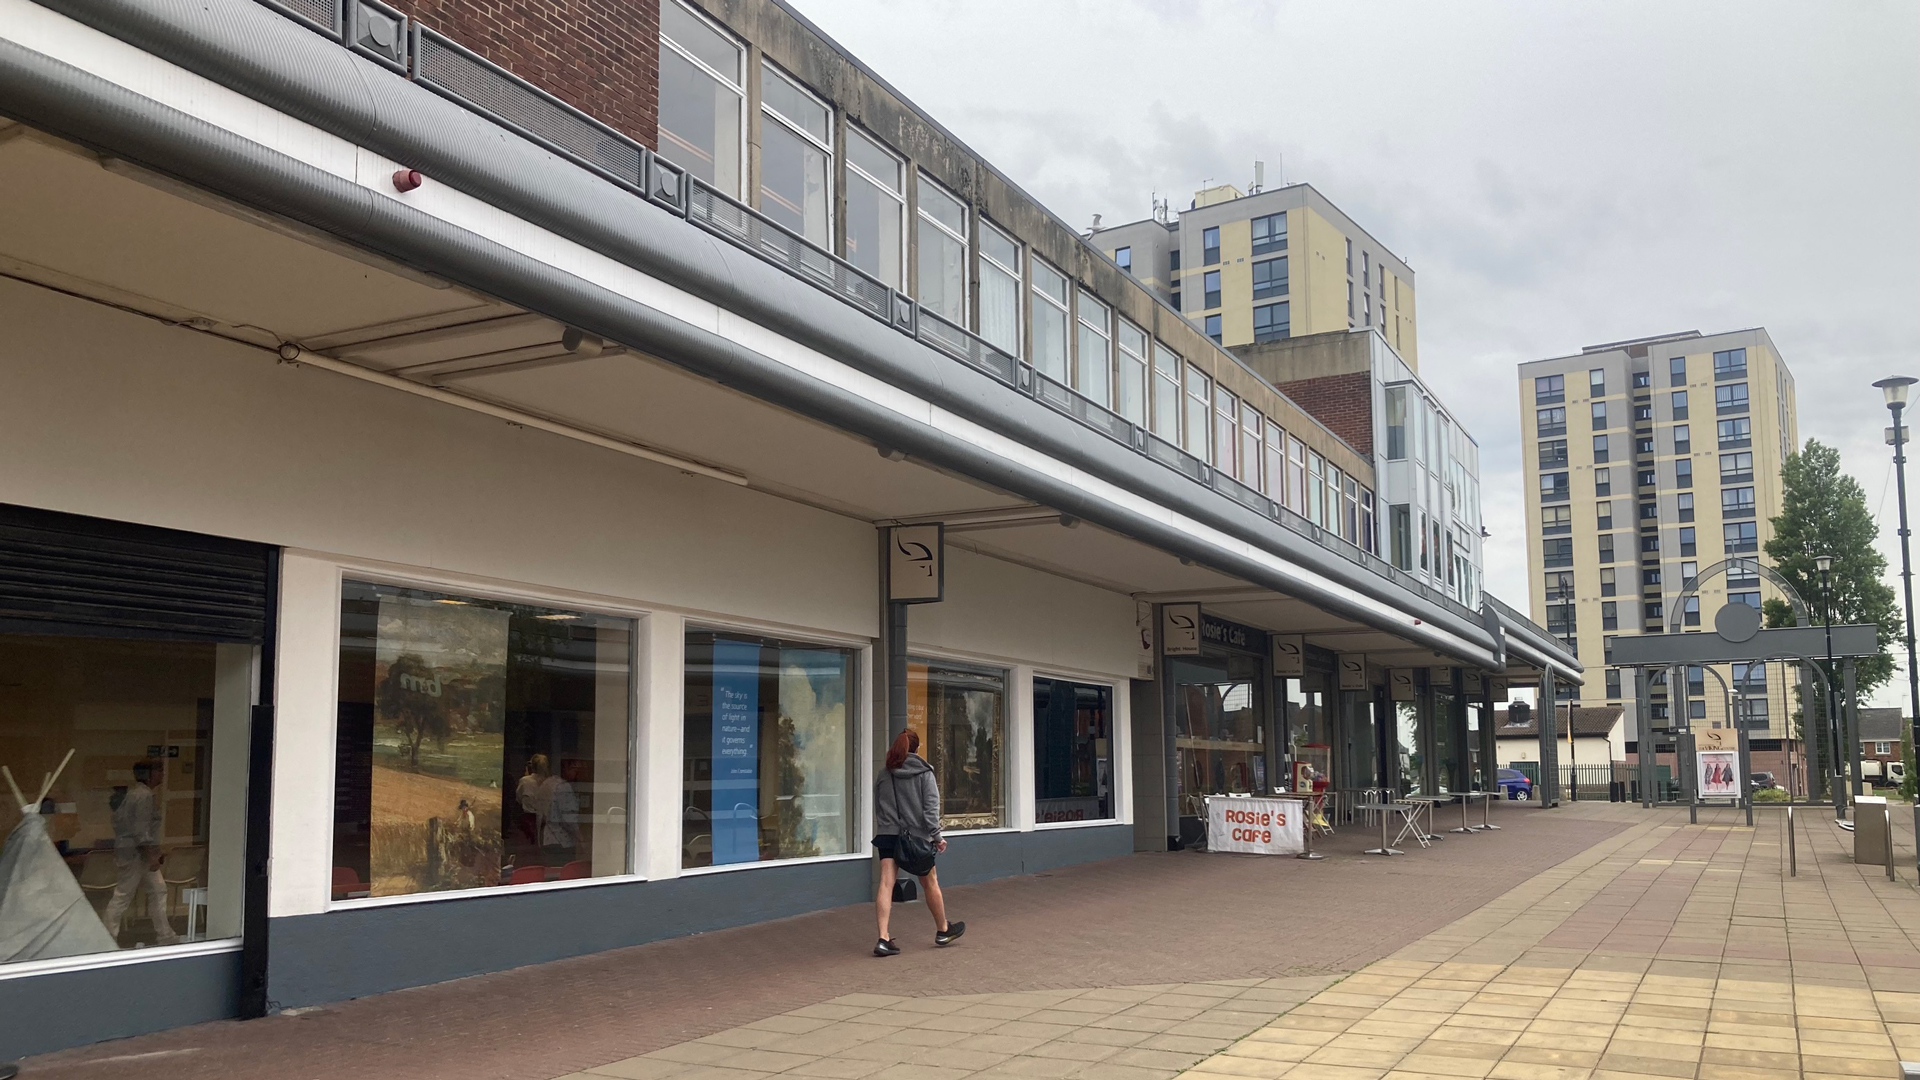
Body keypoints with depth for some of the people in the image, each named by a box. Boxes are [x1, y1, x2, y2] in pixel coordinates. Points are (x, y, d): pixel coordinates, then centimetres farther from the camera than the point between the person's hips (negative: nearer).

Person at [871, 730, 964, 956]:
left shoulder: (884, 775, 9)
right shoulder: (924, 773, -2)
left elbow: (878, 807, 12)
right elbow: (931, 806, -9)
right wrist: (936, 836, -9)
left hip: (887, 835, 2)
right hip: (917, 836, -2)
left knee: (886, 884, -5)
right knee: (930, 882, 14)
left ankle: (883, 939, -15)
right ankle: (943, 931, 30)